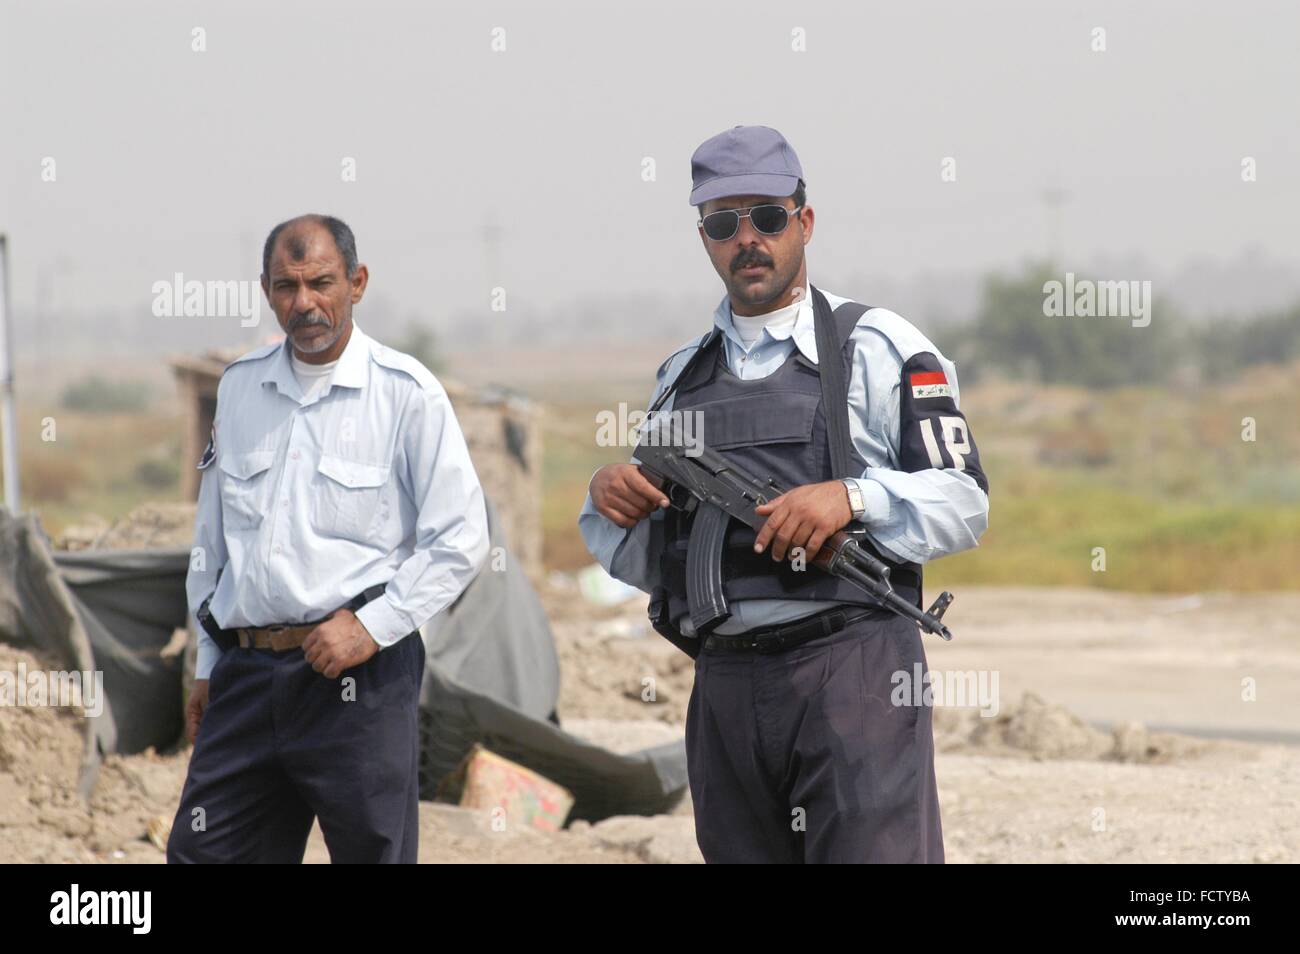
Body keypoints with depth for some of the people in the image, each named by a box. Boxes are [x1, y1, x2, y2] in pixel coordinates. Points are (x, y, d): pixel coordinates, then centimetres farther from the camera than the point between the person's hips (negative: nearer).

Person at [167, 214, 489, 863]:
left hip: (357, 675, -4)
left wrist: (372, 626, -11)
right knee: (200, 855, 2)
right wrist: (209, 663, 20)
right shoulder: (239, 387, 13)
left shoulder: (405, 392, -3)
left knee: (374, 854, -1)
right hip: (245, 675, 5)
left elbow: (460, 542, -4)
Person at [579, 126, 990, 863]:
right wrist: (609, 502, 0)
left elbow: (964, 504, -3)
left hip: (851, 671, -6)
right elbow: (645, 561, 22)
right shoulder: (683, 376, 19)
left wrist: (851, 498, -18)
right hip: (725, 687, 6)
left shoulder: (880, 348, 3)